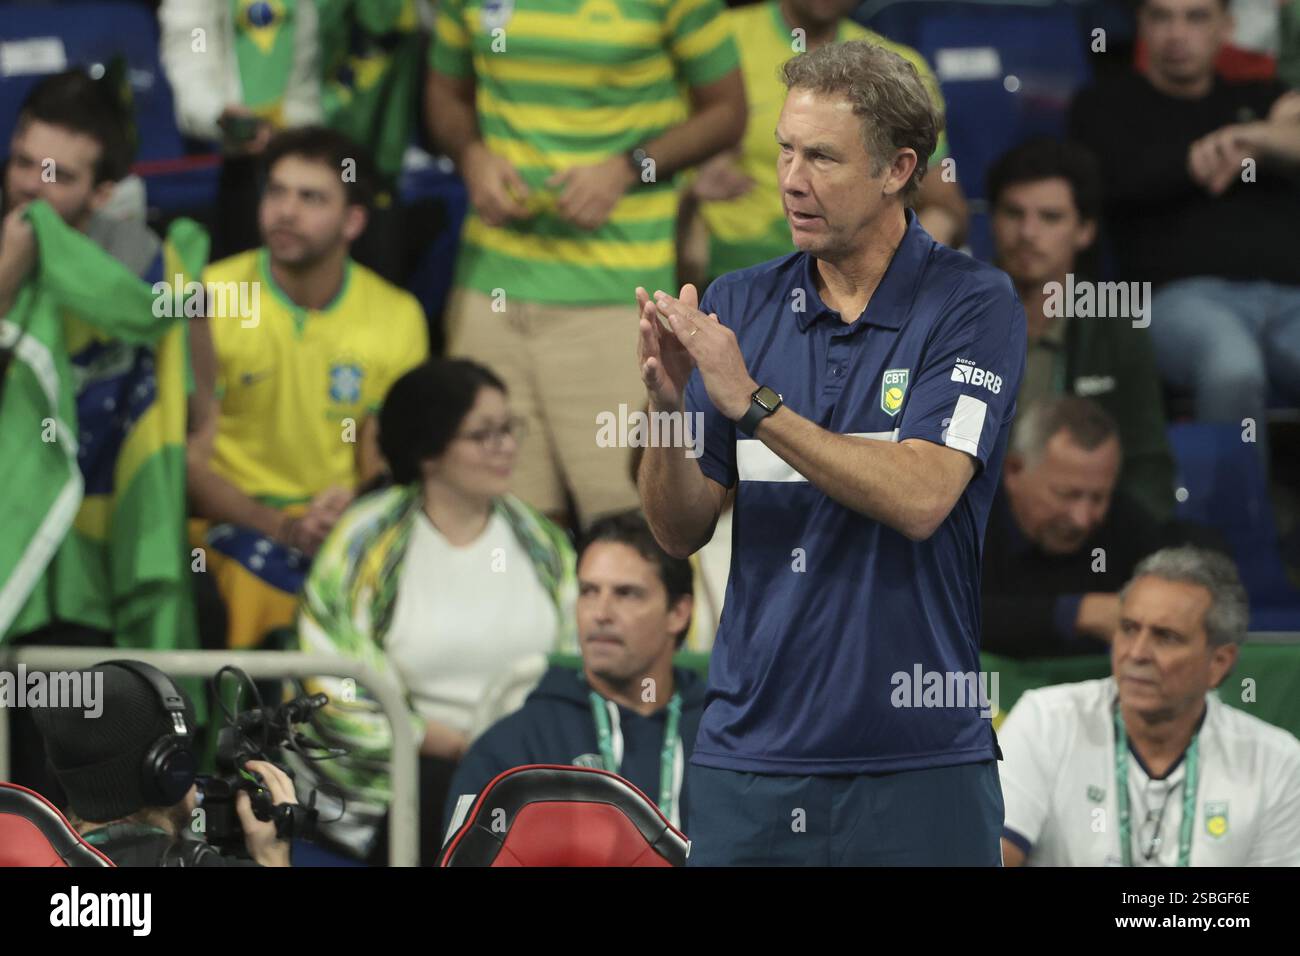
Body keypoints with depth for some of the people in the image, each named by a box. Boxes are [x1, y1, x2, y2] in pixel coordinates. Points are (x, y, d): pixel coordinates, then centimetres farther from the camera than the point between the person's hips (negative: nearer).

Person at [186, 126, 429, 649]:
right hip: (233, 521, -3)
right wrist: (282, 528, -21)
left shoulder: (397, 317, 4)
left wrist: (353, 508, -16)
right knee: (261, 577, -37)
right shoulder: (209, 298, -5)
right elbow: (190, 461, -6)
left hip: (344, 522, 3)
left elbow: (384, 464, 9)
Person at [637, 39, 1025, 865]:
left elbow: (919, 498, -18)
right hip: (750, 756, 3)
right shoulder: (741, 306, 7)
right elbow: (682, 531, 5)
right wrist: (667, 409, -14)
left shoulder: (974, 305, -5)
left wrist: (752, 402, -22)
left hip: (917, 762, -3)